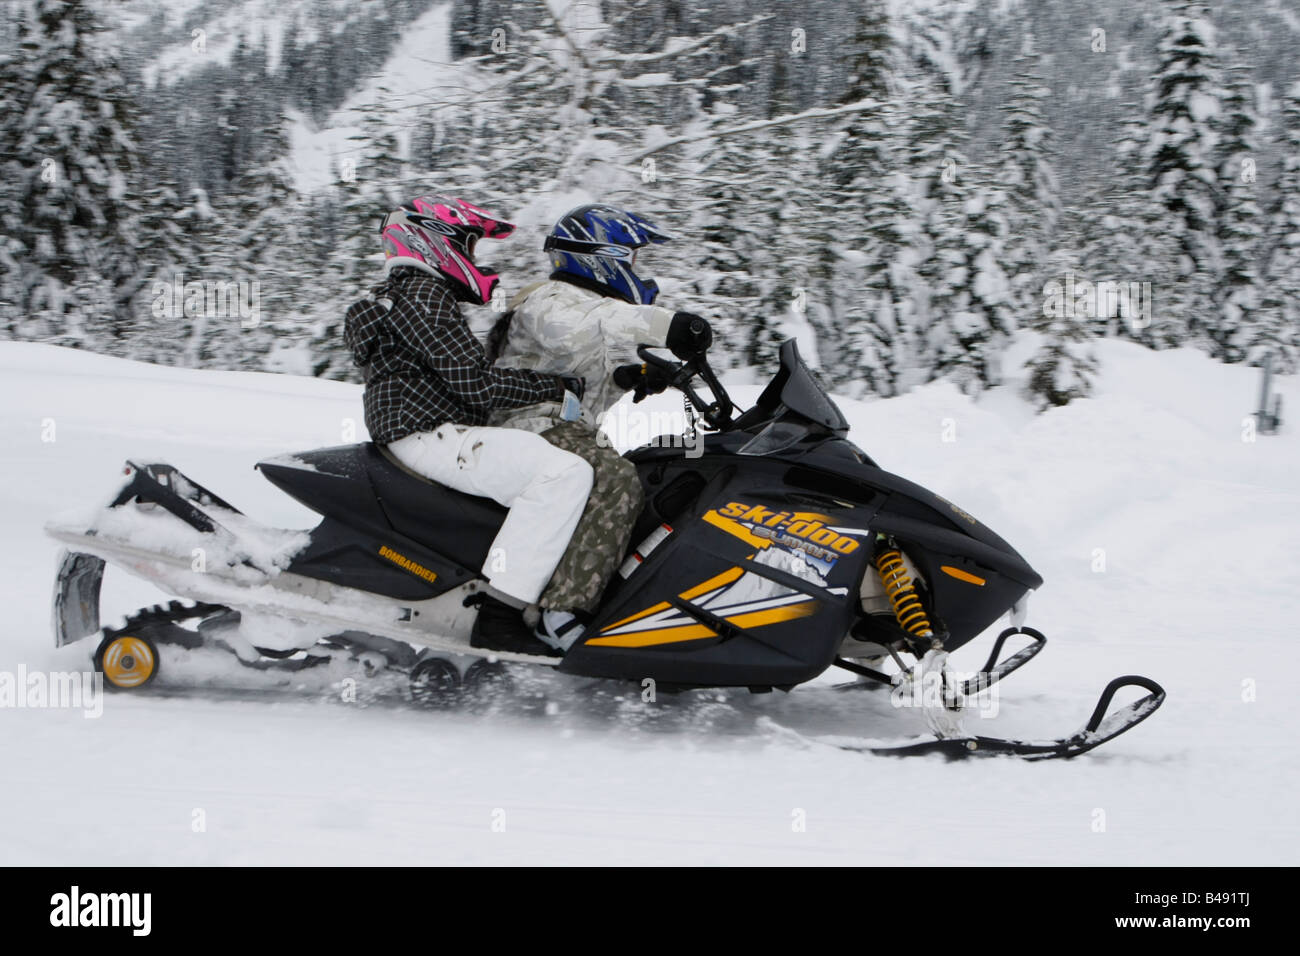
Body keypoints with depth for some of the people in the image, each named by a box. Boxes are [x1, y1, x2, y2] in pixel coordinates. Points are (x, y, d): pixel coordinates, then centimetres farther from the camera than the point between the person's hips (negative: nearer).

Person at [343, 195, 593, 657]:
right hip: (430, 439, -11)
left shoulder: (407, 294, 24)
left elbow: (466, 374, 26)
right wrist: (558, 386, -11)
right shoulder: (423, 294, -10)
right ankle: (500, 615, -33)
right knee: (566, 473, -26)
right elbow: (476, 384, -18)